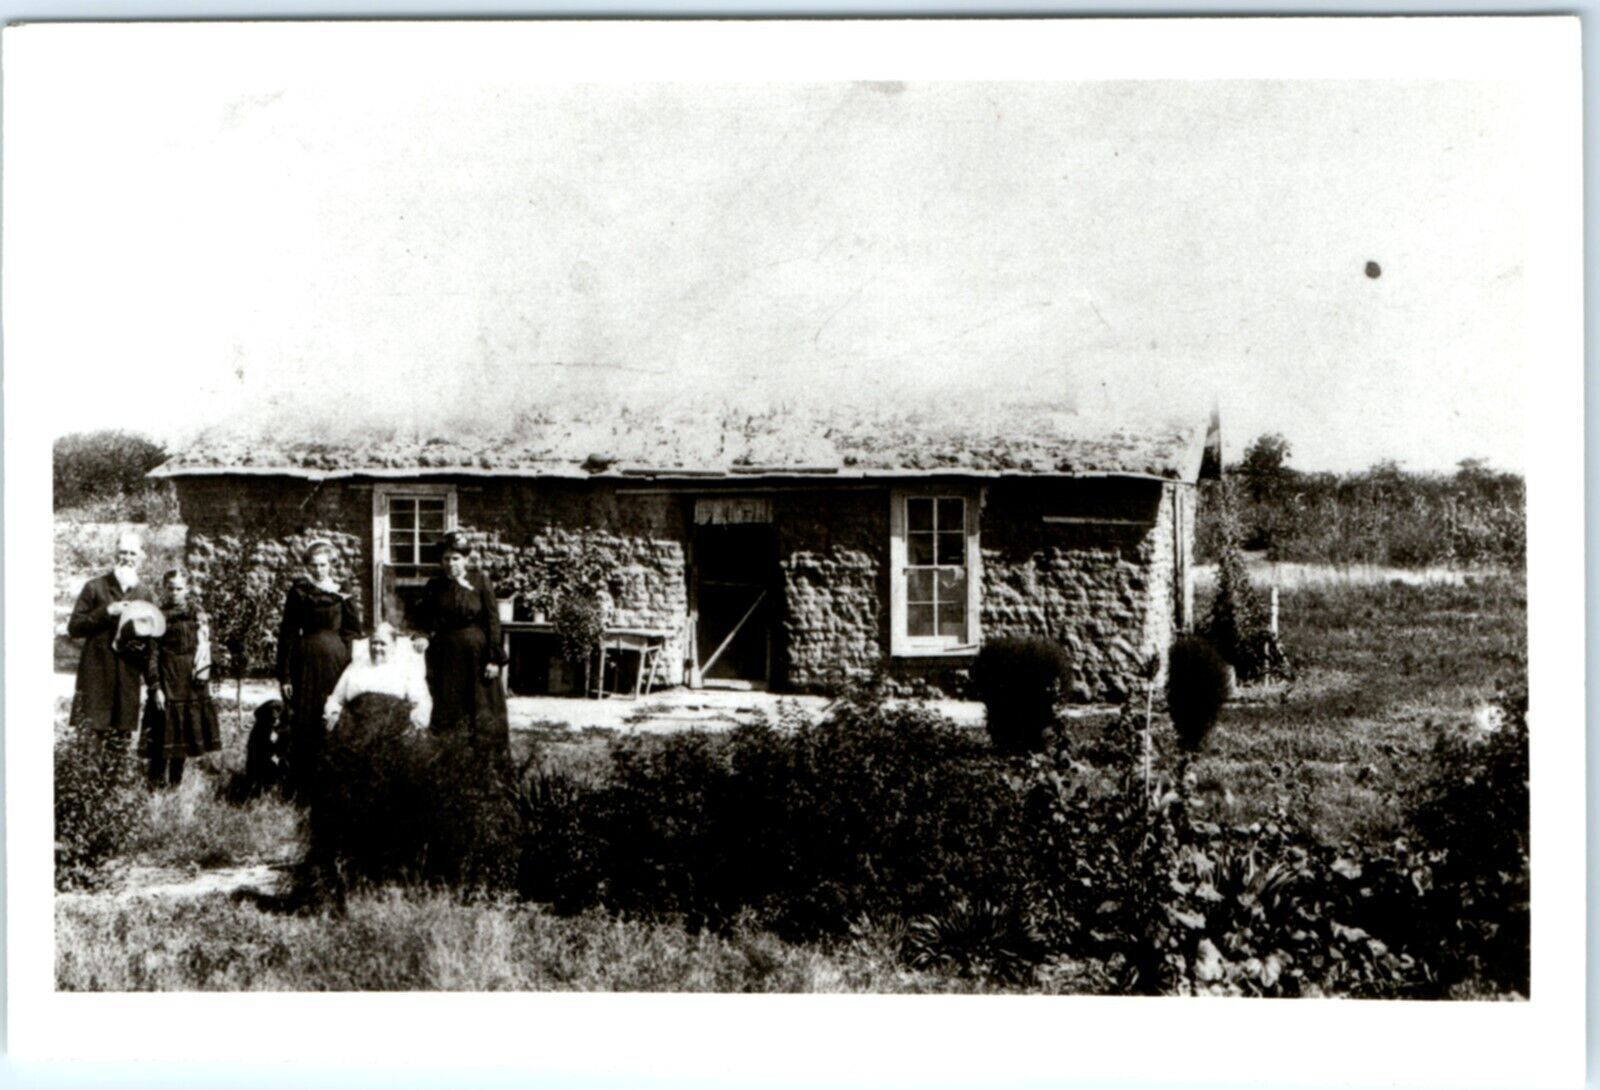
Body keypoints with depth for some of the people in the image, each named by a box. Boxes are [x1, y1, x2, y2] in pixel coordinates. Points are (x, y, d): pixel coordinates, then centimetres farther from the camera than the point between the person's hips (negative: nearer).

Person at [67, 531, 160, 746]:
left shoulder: (146, 595, 13)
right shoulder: (95, 588, 6)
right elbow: (74, 628, 1)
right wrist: (107, 612, -11)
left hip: (128, 678, 3)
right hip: (96, 675, -2)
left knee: (123, 735, 0)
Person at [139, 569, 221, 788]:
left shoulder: (198, 616, 8)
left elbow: (205, 650, 11)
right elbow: (151, 656, -4)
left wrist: (203, 678, 6)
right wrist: (155, 687, -11)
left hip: (192, 686, 3)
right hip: (167, 684, -3)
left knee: (183, 735, 8)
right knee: (164, 736, -5)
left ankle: (176, 783, 18)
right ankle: (158, 784, 1)